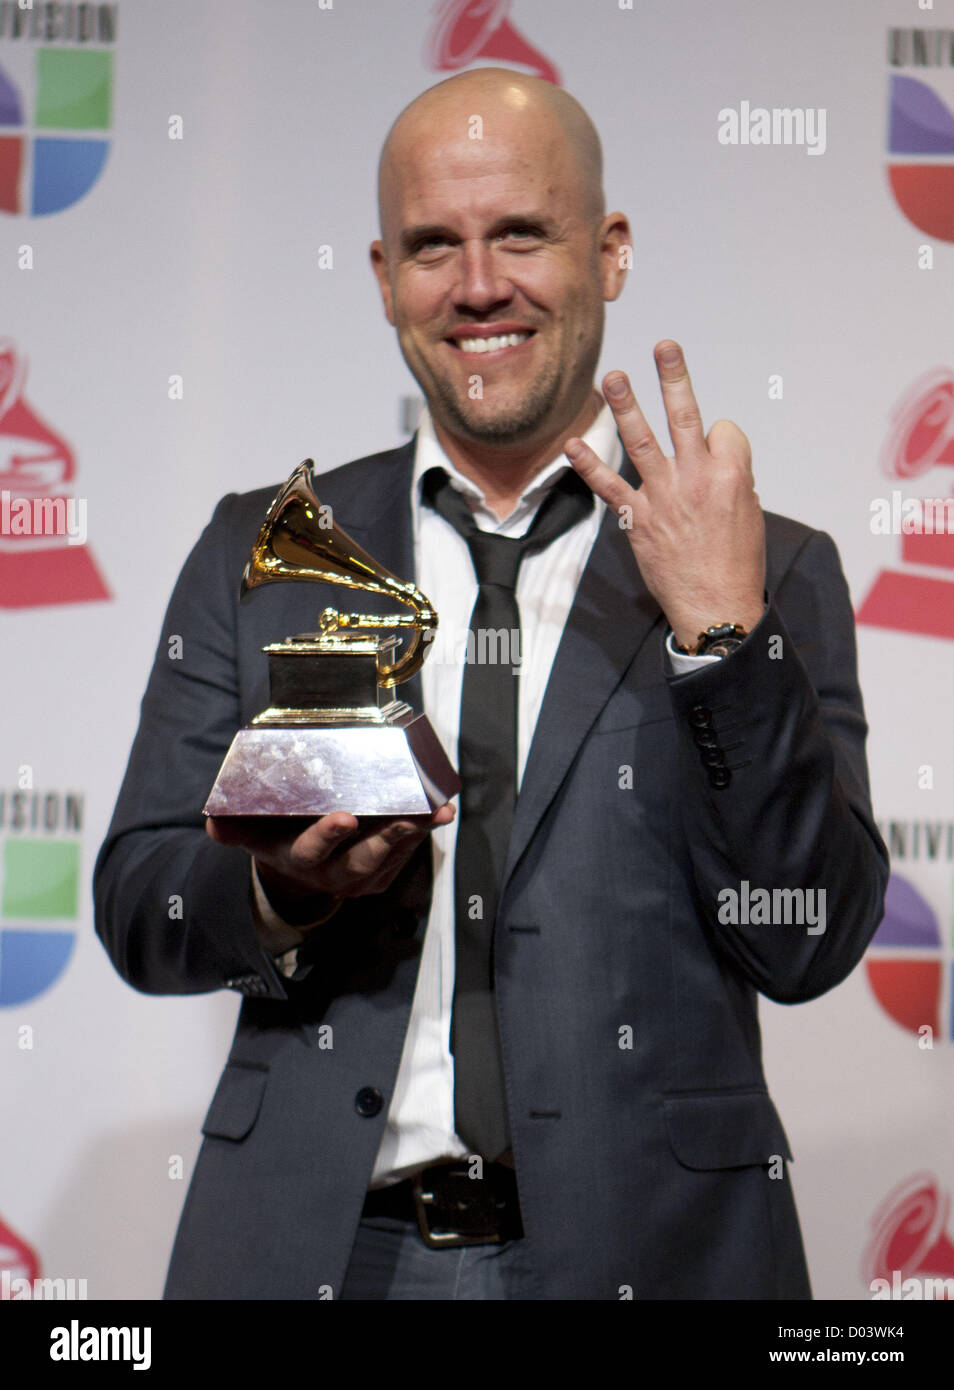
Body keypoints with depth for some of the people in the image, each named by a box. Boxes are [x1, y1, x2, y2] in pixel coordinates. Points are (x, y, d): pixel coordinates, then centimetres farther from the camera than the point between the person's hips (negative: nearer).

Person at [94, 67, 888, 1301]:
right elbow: (134, 910, 4)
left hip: (635, 1245, -1)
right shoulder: (259, 551, 5)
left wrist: (725, 632, -17)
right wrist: (286, 887, -16)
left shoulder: (770, 574, 0)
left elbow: (808, 945, -8)